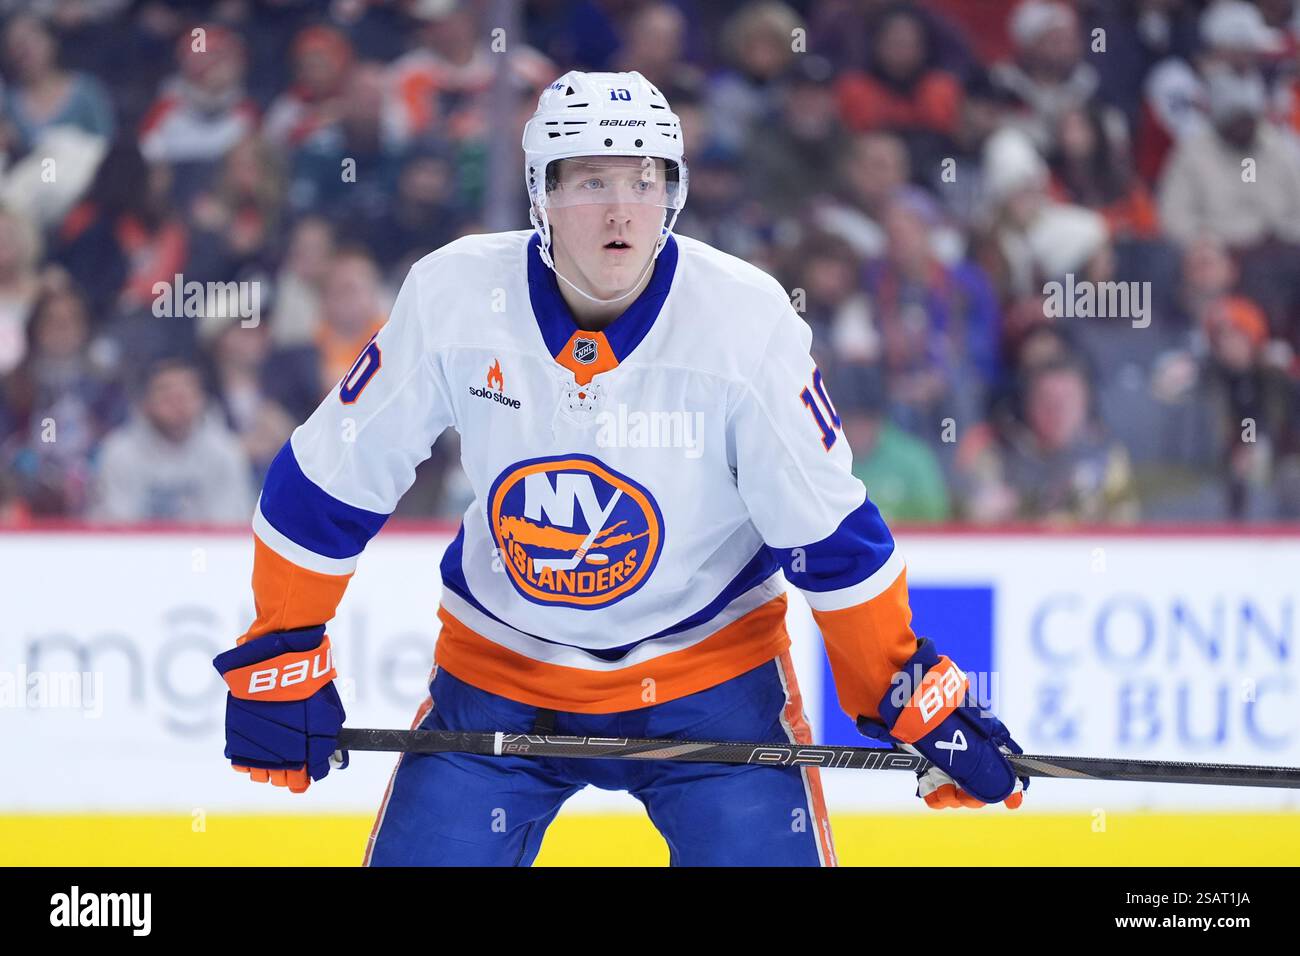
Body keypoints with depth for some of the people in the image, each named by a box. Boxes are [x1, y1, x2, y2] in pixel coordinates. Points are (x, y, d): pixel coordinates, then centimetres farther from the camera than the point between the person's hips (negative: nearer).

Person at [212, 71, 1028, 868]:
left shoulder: (746, 317, -18)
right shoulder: (453, 298, -16)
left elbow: (832, 535, -10)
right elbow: (327, 481, -4)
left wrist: (920, 700, -10)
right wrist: (279, 662, -2)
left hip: (708, 669, -1)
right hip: (498, 676, 1)